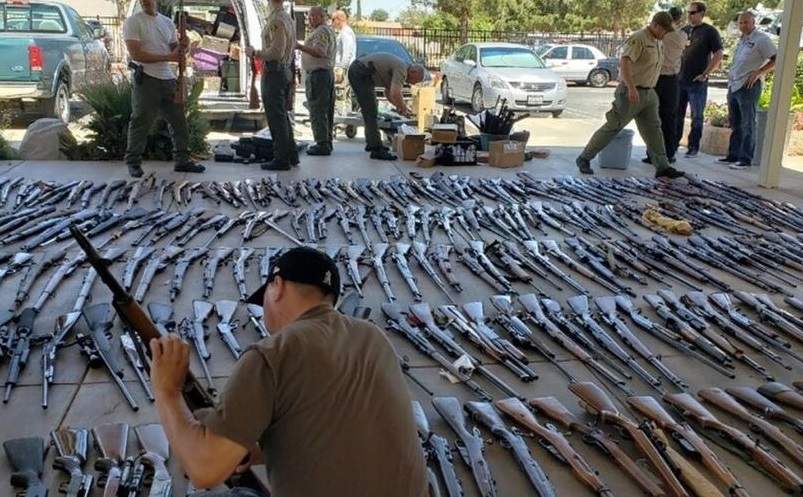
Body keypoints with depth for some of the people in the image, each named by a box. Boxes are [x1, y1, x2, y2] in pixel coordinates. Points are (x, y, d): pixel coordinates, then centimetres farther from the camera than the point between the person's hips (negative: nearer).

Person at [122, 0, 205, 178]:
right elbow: (135, 54, -16)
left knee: (179, 121, 10)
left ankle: (182, 160, 19)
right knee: (141, 123, -2)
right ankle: (133, 162, 9)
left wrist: (182, 47, -6)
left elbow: (174, 51, 19)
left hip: (169, 79, 6)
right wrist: (168, 57, -20)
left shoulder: (168, 22, 12)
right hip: (146, 80, -6)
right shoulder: (133, 22, -7)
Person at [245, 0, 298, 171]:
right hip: (286, 71, 10)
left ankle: (281, 159, -1)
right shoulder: (288, 19, 13)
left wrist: (255, 53, -10)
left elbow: (276, 52, -21)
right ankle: (291, 154, 22)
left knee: (276, 118, -5)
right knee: (283, 115, 17)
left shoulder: (276, 21, -16)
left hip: (274, 72, -10)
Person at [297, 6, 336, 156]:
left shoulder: (321, 31, -12)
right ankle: (326, 142, 17)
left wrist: (300, 46, -33)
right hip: (328, 72, 11)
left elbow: (319, 52, -26)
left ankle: (322, 145, -14)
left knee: (317, 111, -12)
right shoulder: (328, 31, 22)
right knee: (326, 111, 12)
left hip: (318, 73, -11)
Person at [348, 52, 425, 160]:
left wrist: (399, 106, 14)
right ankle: (377, 149, -14)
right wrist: (404, 109, -10)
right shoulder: (402, 68, -15)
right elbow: (395, 94, -26)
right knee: (371, 112, -12)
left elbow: (388, 92, 27)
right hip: (360, 73, -11)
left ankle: (371, 143, 31)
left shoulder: (401, 66, 16)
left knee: (369, 112, 20)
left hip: (358, 72, 11)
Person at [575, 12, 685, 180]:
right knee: (612, 127, -3)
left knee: (653, 129, 5)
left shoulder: (658, 42, 13)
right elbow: (625, 62, -29)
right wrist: (631, 88, -38)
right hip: (632, 92, -8)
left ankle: (662, 167, 7)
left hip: (649, 93, 8)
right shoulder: (638, 39, -16)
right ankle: (584, 158, 6)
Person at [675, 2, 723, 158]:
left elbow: (718, 55, -8)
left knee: (696, 116, 2)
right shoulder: (684, 30, 12)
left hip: (697, 82, -5)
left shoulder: (710, 31, -5)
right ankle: (673, 144, 18)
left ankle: (693, 147, 8)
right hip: (679, 80, 5)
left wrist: (705, 74, -13)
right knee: (677, 114, 9)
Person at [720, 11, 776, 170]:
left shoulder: (761, 39, -8)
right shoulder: (742, 39, 17)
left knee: (747, 124, -5)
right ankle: (733, 155, 20)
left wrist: (758, 72, -20)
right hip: (734, 85, 8)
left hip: (749, 86, -8)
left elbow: (776, 59, -12)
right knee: (734, 123, 12)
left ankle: (746, 159, -2)